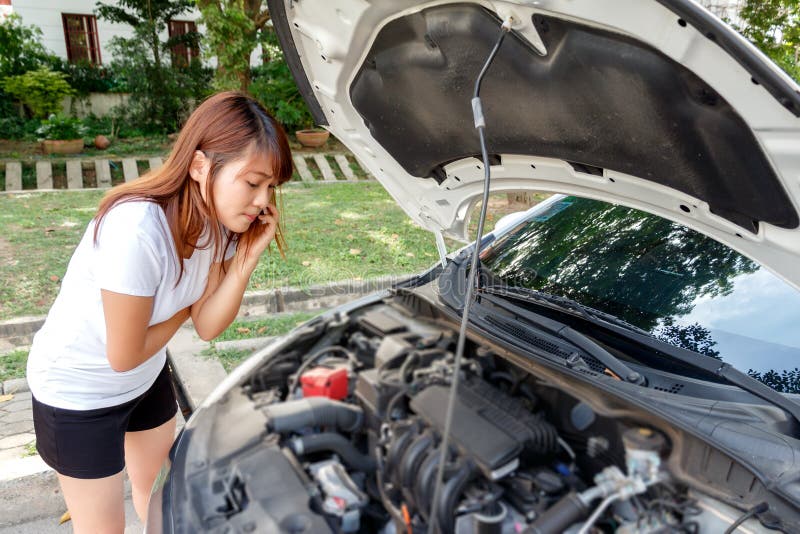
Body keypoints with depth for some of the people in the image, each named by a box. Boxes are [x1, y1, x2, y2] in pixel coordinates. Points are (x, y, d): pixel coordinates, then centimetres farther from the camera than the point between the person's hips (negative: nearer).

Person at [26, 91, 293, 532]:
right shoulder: (137, 232, -38)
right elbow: (125, 355, -26)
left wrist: (249, 255, -26)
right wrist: (186, 306, -12)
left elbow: (207, 326, -13)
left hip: (147, 378, 7)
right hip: (78, 393, -6)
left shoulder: (219, 220, -14)